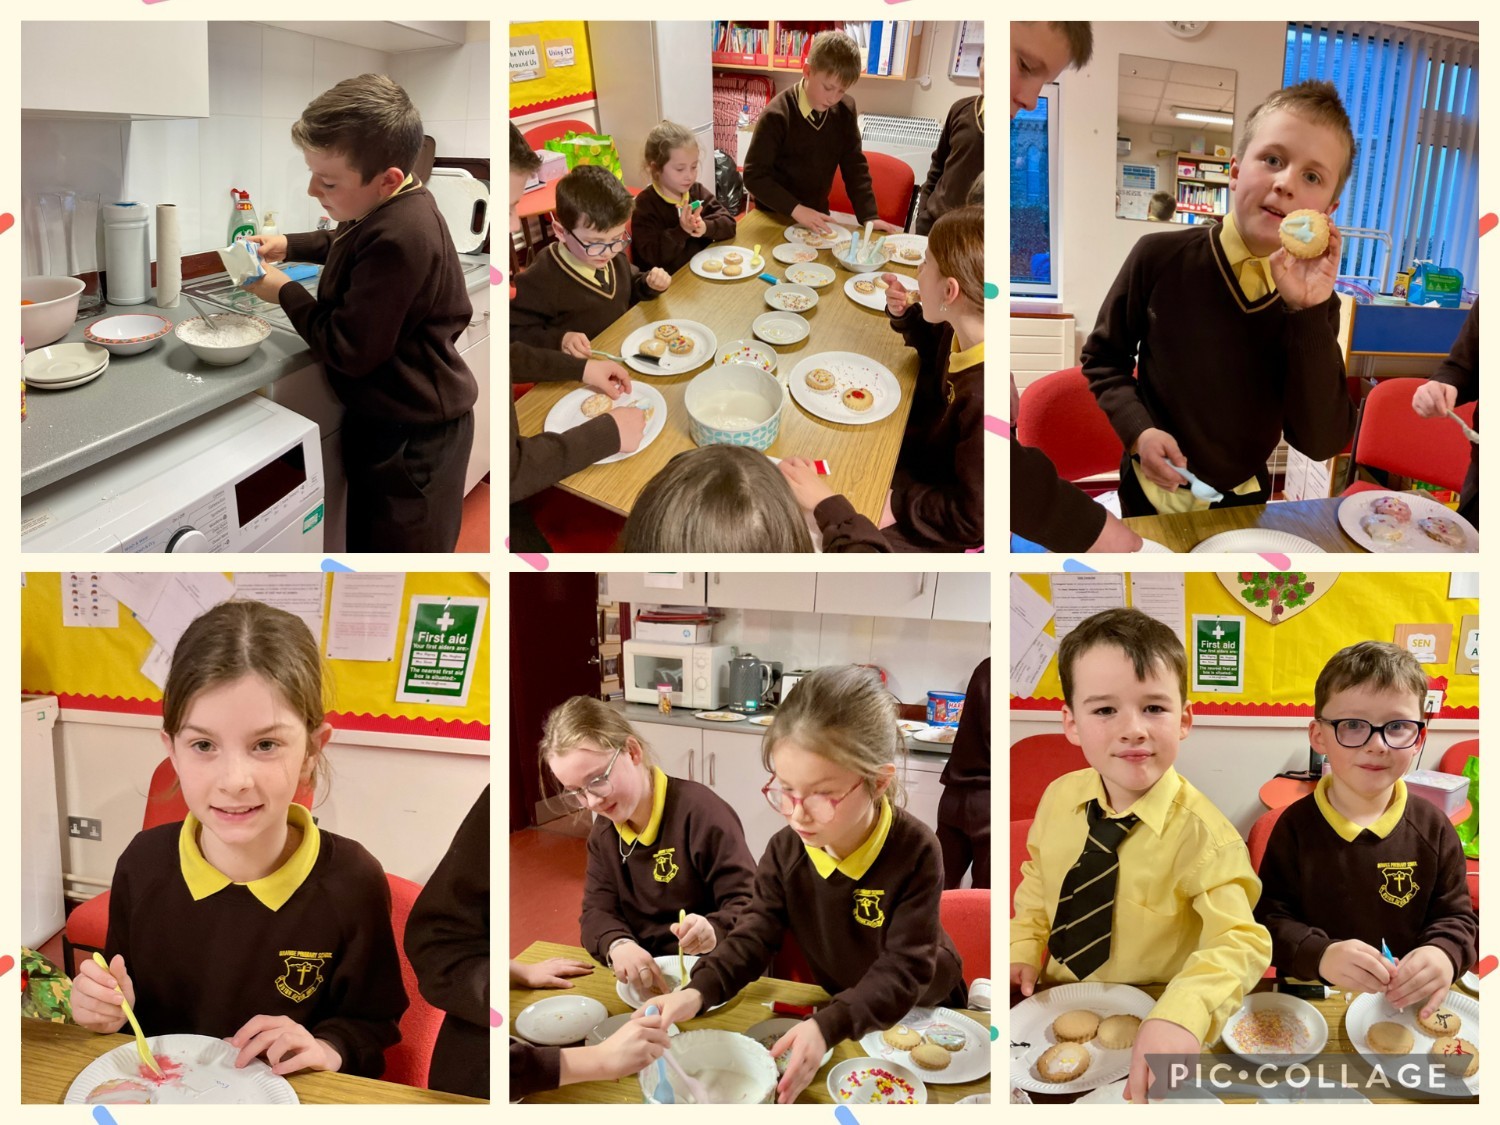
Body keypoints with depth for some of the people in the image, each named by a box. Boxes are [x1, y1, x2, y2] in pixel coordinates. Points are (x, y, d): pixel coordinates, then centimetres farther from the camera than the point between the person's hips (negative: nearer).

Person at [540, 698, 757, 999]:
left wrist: (714, 931, -37)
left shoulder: (701, 812, -16)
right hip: (644, 976, 6)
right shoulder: (603, 832, 9)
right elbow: (597, 911, 3)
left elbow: (748, 902, -15)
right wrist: (618, 946, -21)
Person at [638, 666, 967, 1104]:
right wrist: (698, 992, -32)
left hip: (924, 1009, -4)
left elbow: (903, 969, -28)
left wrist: (827, 1026, -44)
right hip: (840, 1008, 4)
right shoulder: (786, 850, -14)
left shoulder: (915, 853, -28)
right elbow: (754, 936, -11)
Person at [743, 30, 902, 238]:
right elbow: (753, 175, -17)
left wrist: (869, 216, -8)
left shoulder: (845, 110, -3)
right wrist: (796, 209, -25)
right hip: (775, 218, -4)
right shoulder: (777, 115, -18)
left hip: (817, 216, 4)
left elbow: (854, 166, 4)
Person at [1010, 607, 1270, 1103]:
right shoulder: (1060, 798, -4)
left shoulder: (1202, 835, -19)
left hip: (1145, 1021, -4)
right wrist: (1024, 951, -2)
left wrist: (1181, 1016, -47)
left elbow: (1241, 941, -29)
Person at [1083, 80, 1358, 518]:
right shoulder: (1161, 257, -16)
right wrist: (1138, 430, -19)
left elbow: (1320, 442, -18)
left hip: (1243, 500, 2)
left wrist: (1306, 314, -25)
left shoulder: (1315, 297, -10)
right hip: (1152, 491, -2)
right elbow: (1104, 358, -2)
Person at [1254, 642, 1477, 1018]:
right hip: (1310, 1001, -5)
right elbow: (1269, 917, -5)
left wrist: (1444, 954, -16)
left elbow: (1456, 917, 7)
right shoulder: (1297, 825, -3)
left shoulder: (1433, 828, 3)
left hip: (1409, 1002, 5)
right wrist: (1321, 955, -25)